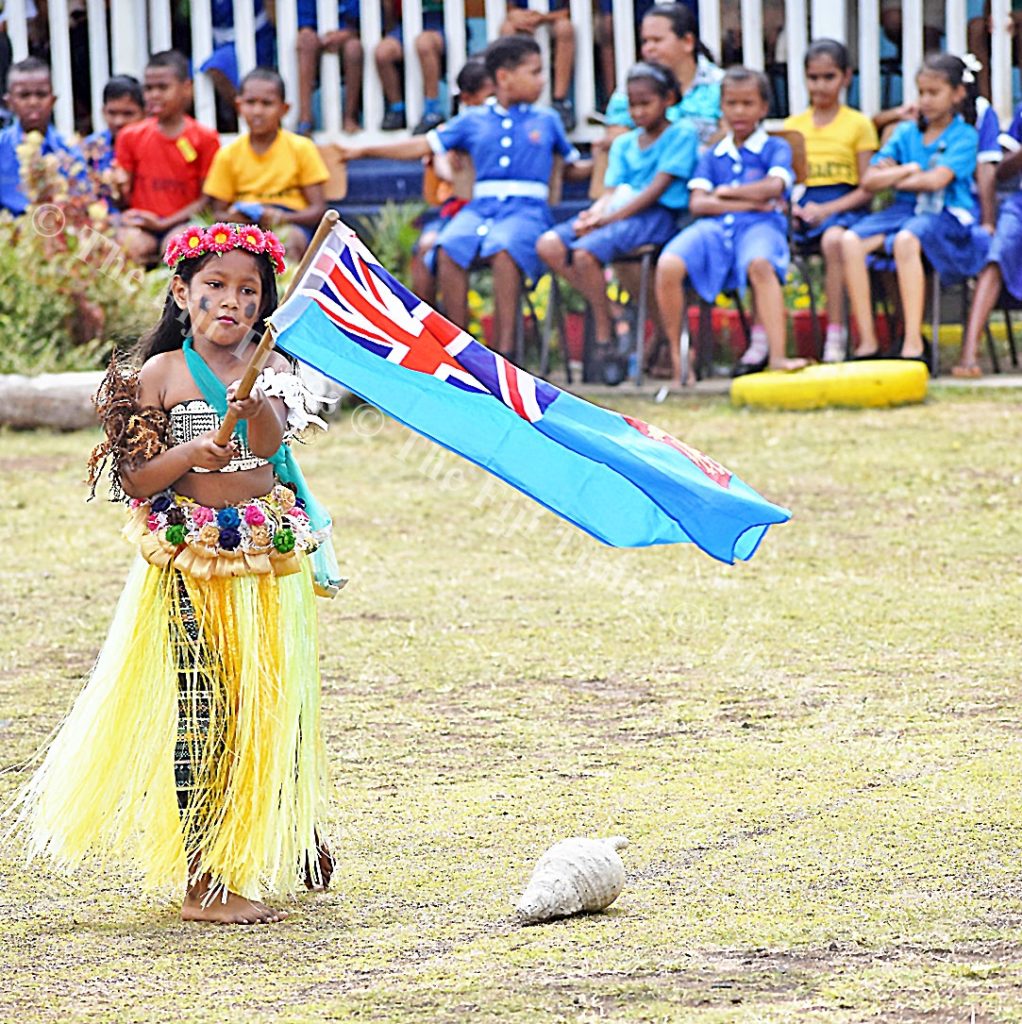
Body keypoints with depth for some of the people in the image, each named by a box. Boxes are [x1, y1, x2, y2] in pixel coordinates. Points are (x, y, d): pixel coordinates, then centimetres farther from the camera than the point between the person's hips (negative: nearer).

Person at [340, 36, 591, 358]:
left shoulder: (547, 121, 20)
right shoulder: (473, 122, 20)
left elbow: (573, 168, 25)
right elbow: (424, 146, 19)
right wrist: (364, 151, 15)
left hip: (526, 207, -2)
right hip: (481, 206, 2)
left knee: (503, 248, -36)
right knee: (449, 248, -30)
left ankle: (504, 346, -35)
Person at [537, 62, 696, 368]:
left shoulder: (681, 134, 2)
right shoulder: (623, 144, 24)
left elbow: (658, 188, -8)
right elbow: (610, 192, 13)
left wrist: (610, 218, -15)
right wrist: (594, 215, -11)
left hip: (654, 216, -7)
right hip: (616, 213, 7)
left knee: (585, 252, -32)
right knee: (549, 246, -17)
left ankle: (605, 337, -18)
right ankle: (612, 314, -14)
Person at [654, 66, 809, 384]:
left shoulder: (775, 148, 15)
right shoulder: (712, 156, 23)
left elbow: (774, 186, -6)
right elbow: (697, 203, 7)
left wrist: (724, 193, 3)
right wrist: (748, 202, -3)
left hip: (759, 225, -3)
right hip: (714, 227, 3)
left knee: (760, 264, -40)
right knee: (668, 266, -27)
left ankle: (777, 356, -47)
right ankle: (676, 356, -14)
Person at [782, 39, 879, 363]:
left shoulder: (858, 124, 6)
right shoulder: (792, 126, 18)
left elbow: (867, 189, 0)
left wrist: (826, 210, -14)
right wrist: (787, 208, -8)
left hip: (842, 206, -4)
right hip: (800, 208, 4)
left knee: (833, 239, -38)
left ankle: (836, 337, -35)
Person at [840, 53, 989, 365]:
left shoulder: (964, 136, 1)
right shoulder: (906, 133, 17)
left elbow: (936, 180, -13)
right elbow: (869, 180, 9)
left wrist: (894, 176, 1)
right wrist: (911, 170, -3)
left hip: (946, 215, -5)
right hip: (905, 210, 5)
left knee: (906, 240, -39)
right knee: (850, 241, -24)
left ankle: (913, 346, -39)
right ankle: (867, 343, -25)